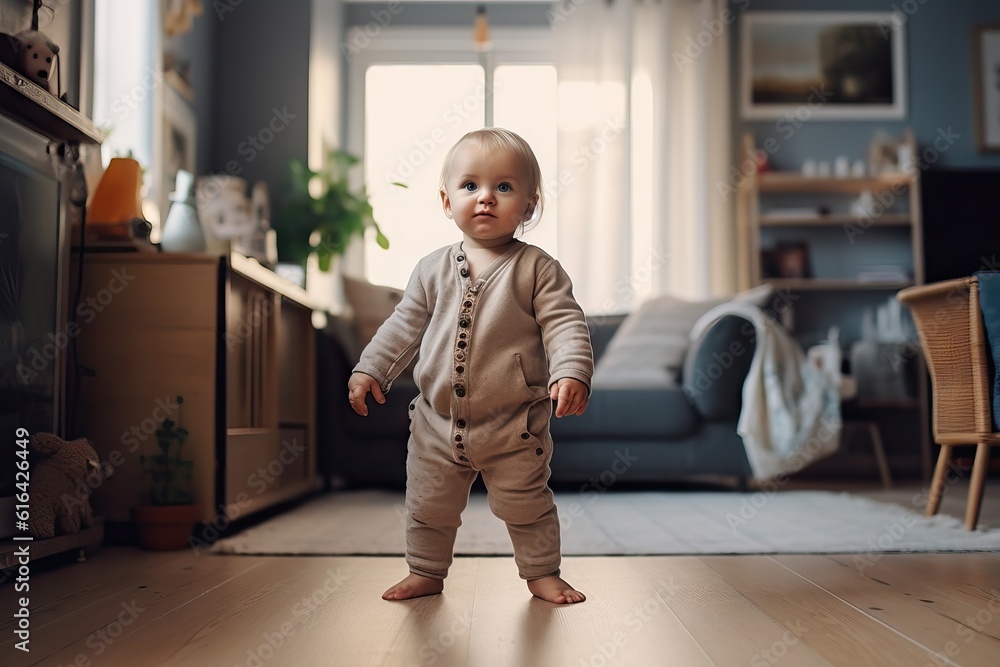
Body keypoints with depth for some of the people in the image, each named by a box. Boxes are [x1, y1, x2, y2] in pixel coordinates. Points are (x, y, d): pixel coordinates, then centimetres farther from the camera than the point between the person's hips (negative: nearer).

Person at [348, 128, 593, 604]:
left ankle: (542, 573, 31)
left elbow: (565, 324, -12)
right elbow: (404, 325, 9)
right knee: (428, 506, 16)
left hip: (514, 427, -3)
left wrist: (571, 372, -28)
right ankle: (426, 572, 37)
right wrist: (370, 369, 4)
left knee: (527, 507, 11)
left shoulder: (537, 269, -8)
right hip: (437, 422, 3)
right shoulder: (433, 269, 2)